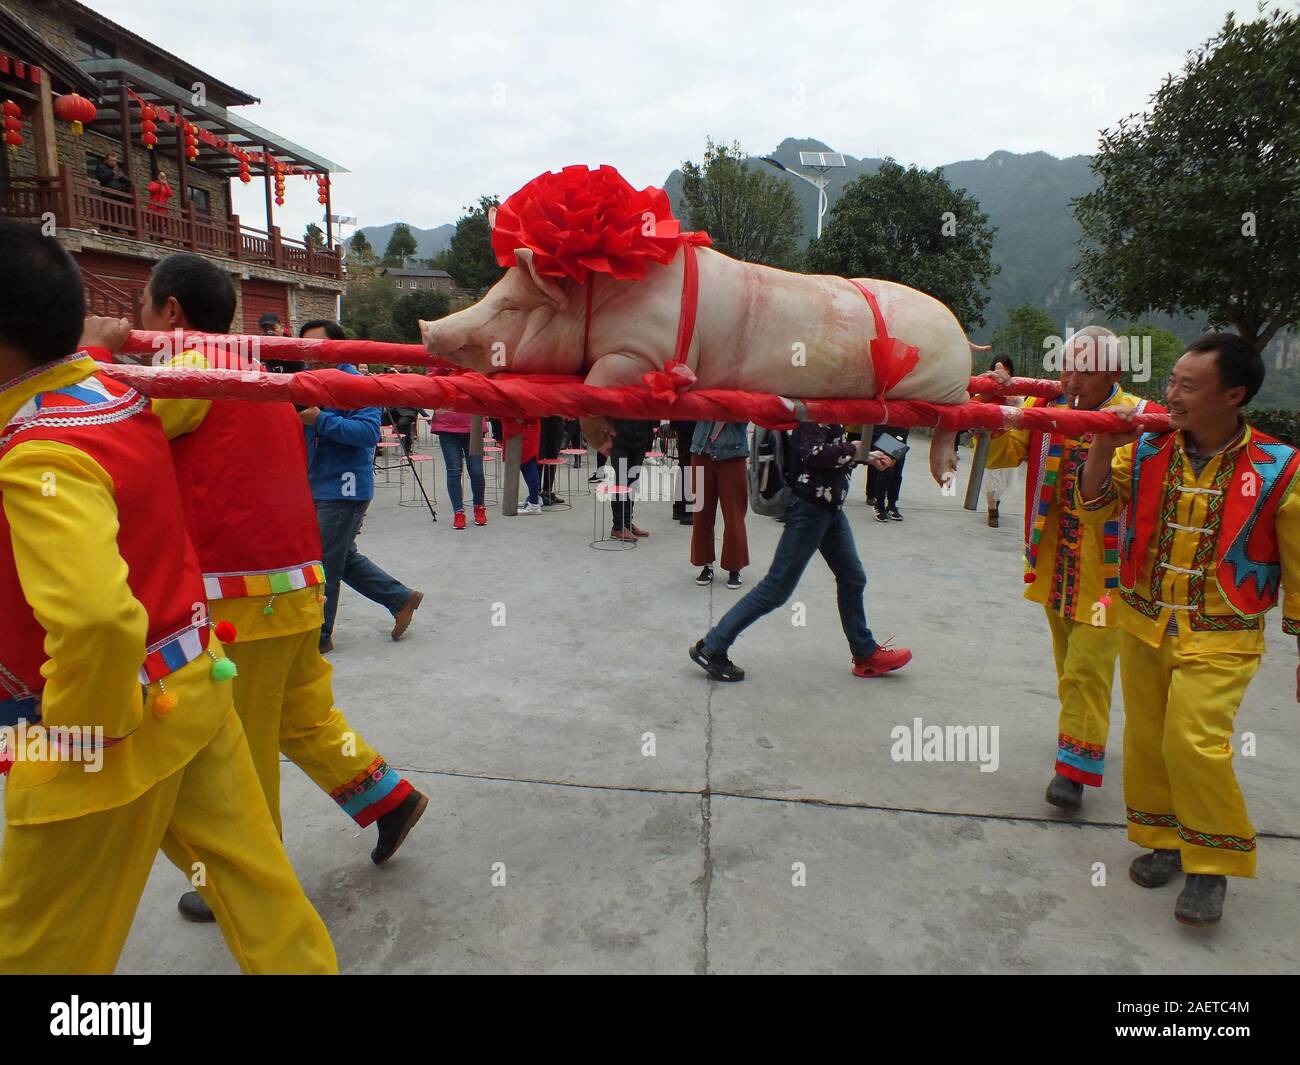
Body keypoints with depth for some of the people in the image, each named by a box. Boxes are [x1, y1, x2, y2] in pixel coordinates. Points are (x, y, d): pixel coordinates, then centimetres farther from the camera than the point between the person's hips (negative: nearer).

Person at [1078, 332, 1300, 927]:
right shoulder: (1148, 448, -2)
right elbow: (1098, 507, -3)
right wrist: (1105, 447, -16)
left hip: (1220, 638, -4)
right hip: (1144, 626, 4)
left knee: (1194, 742, -14)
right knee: (1145, 738, 12)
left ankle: (1211, 864, 10)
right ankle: (1161, 839, 34)